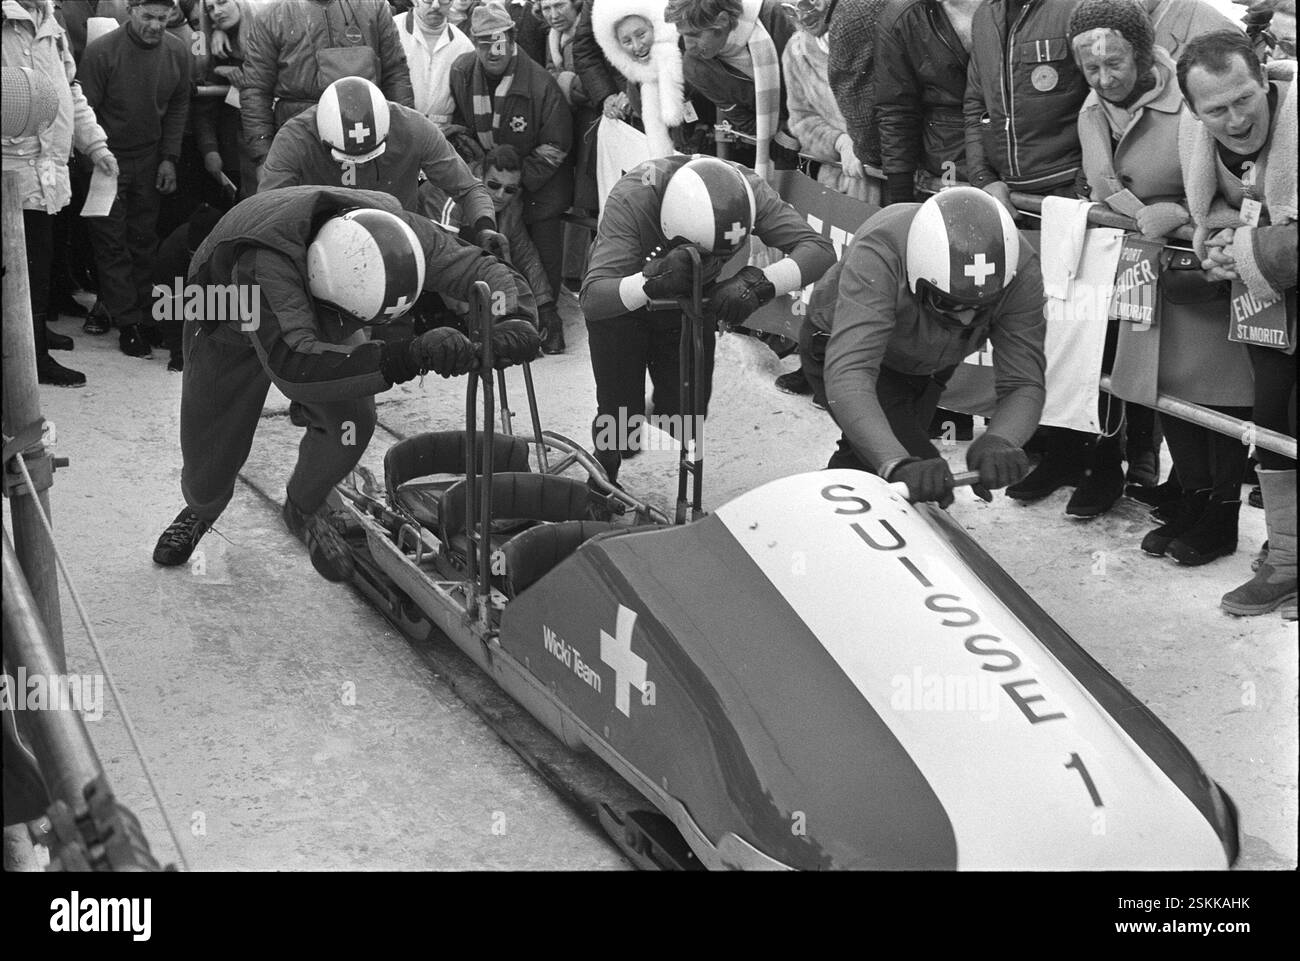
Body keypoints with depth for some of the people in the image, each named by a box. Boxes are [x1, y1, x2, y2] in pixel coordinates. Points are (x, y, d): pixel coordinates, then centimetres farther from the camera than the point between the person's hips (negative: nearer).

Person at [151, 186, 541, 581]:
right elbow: (291, 366, -60)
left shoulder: (393, 230, -35)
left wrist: (513, 321, -50)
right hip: (233, 327, -3)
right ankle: (201, 509, 40)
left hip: (318, 322, 4)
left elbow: (479, 268, -27)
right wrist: (410, 356, -69)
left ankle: (303, 509, 16)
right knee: (210, 459, -1)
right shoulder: (263, 261, -50)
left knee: (351, 423, -18)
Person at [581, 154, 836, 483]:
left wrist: (759, 283, -51)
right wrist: (654, 281, -62)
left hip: (689, 304, 3)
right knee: (621, 413, -3)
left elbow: (820, 249, -34)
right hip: (622, 303, -3)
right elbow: (592, 299, -44)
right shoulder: (632, 199, -40)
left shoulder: (748, 191, -31)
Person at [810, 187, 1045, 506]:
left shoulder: (1021, 268, -32)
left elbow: (1024, 384, -33)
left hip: (929, 365, 5)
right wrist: (898, 464, -69)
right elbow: (848, 375, -55)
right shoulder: (878, 256, -45)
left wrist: (999, 442, -55)